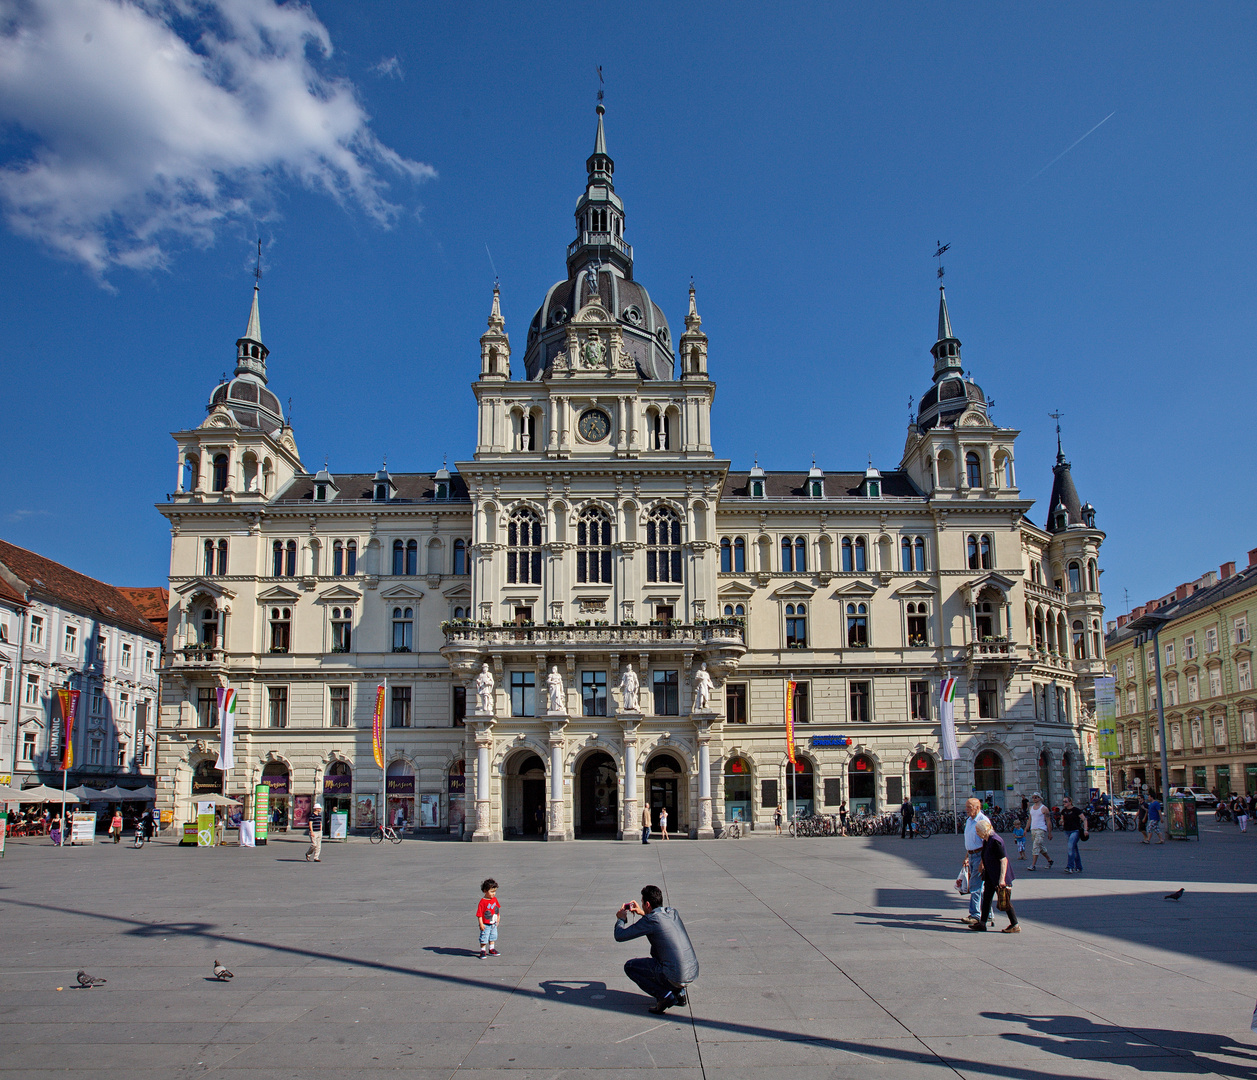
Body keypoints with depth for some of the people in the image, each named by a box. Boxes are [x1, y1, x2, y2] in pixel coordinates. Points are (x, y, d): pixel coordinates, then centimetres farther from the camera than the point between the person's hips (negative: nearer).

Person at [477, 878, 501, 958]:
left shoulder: (494, 899, -1)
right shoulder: (482, 902, -21)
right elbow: (479, 914, -19)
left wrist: (498, 918, 16)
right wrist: (481, 924, -21)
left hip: (493, 924, 7)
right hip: (486, 925, -7)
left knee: (493, 937, 19)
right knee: (484, 938, 1)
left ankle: (491, 949, 34)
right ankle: (483, 951, 16)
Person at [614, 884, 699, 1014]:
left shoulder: (650, 920, -13)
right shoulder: (673, 912, 8)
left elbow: (620, 936, -4)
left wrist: (621, 919, 15)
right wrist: (643, 913, 32)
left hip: (676, 977, -7)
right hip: (694, 973, 7)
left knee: (629, 966, 8)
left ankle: (665, 996, 0)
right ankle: (679, 992, 20)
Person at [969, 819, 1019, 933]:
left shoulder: (995, 841, -22)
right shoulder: (986, 841, 7)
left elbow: (1004, 860, -24)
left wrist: (1002, 878, -26)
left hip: (999, 875, -10)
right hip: (990, 875, 10)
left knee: (1004, 900, -2)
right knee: (986, 898, 11)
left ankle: (1015, 926, 8)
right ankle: (982, 923, 17)